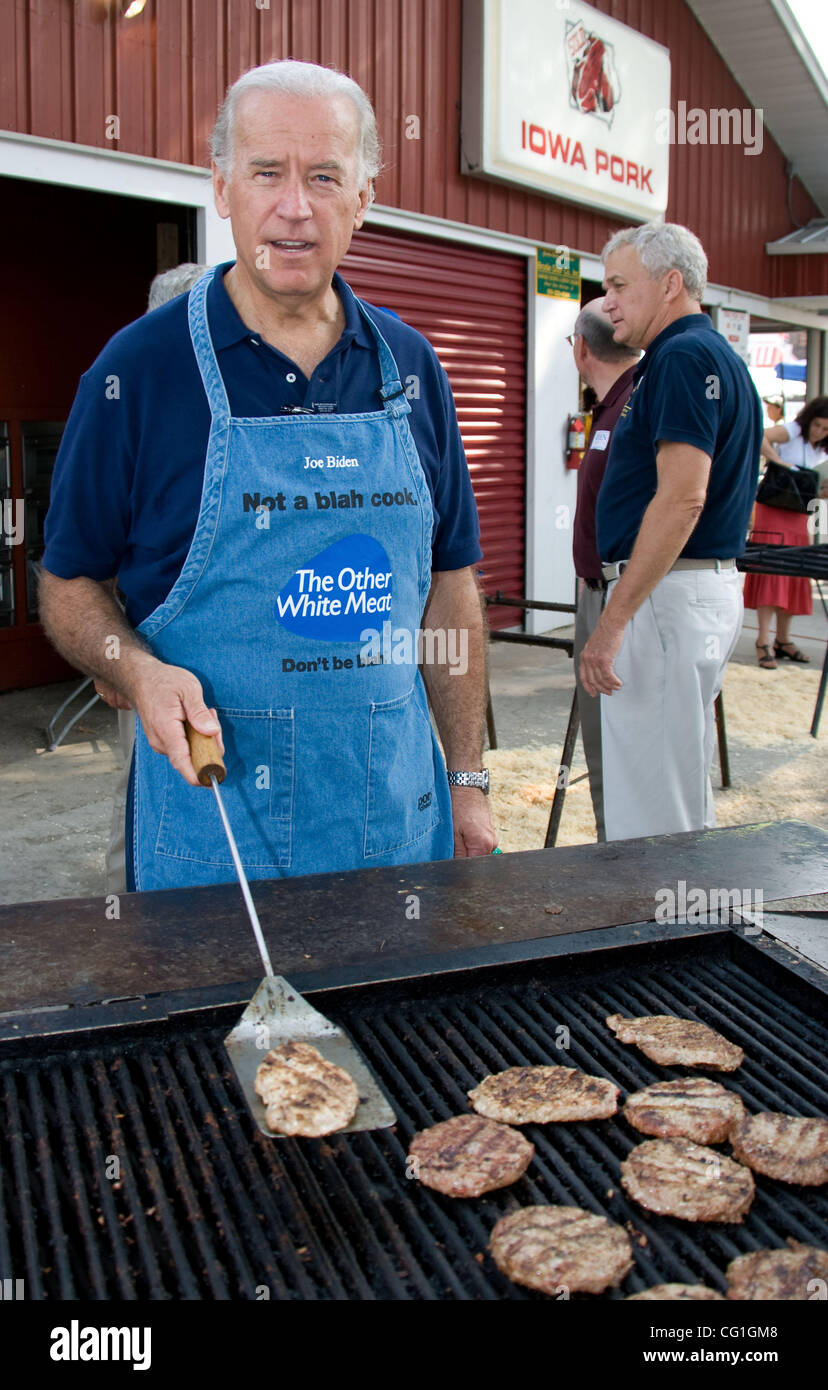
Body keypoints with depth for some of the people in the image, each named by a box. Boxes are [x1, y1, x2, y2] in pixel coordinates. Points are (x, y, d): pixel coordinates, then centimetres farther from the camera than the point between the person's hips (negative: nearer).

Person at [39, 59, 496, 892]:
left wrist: (467, 783, 6)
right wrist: (139, 672, -20)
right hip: (209, 813, -3)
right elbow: (69, 585, 1)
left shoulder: (410, 368, 5)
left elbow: (449, 589, 8)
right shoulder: (140, 367, -5)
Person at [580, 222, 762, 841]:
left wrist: (612, 623, -25)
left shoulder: (683, 356, -14)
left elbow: (682, 499, -24)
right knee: (683, 804, 19)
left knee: (649, 822, -4)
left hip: (668, 594, -11)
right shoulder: (716, 355, 19)